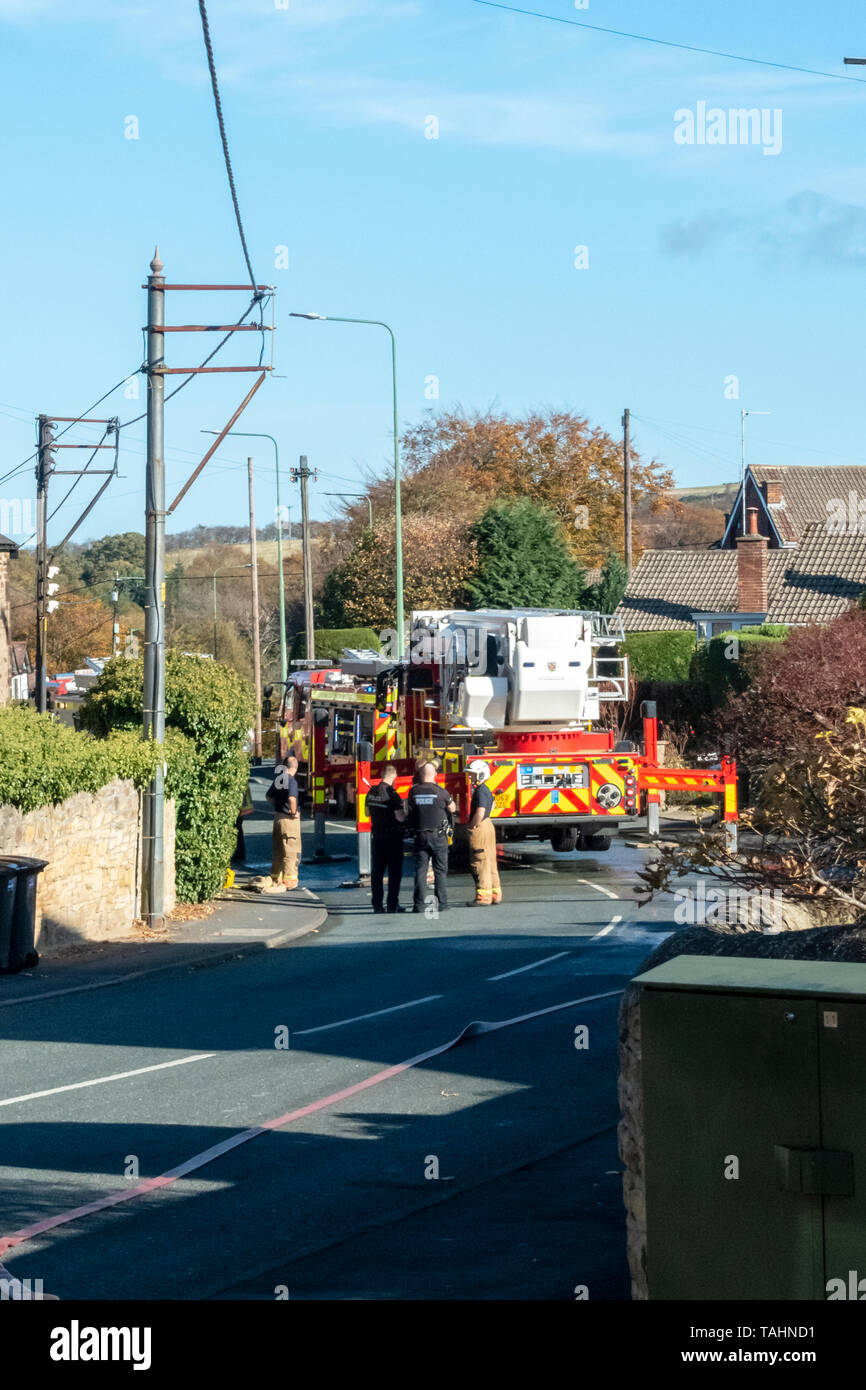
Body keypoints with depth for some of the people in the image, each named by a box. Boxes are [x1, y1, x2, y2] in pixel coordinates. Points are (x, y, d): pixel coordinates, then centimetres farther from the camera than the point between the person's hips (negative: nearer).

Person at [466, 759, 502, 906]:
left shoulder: (480, 791, -18)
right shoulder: (486, 790, 13)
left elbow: (479, 814, -27)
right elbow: (491, 805, 32)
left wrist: (472, 826, -11)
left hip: (480, 828, -10)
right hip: (488, 826, 10)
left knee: (480, 864, -7)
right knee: (490, 862, 14)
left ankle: (483, 897, -7)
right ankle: (495, 894, 19)